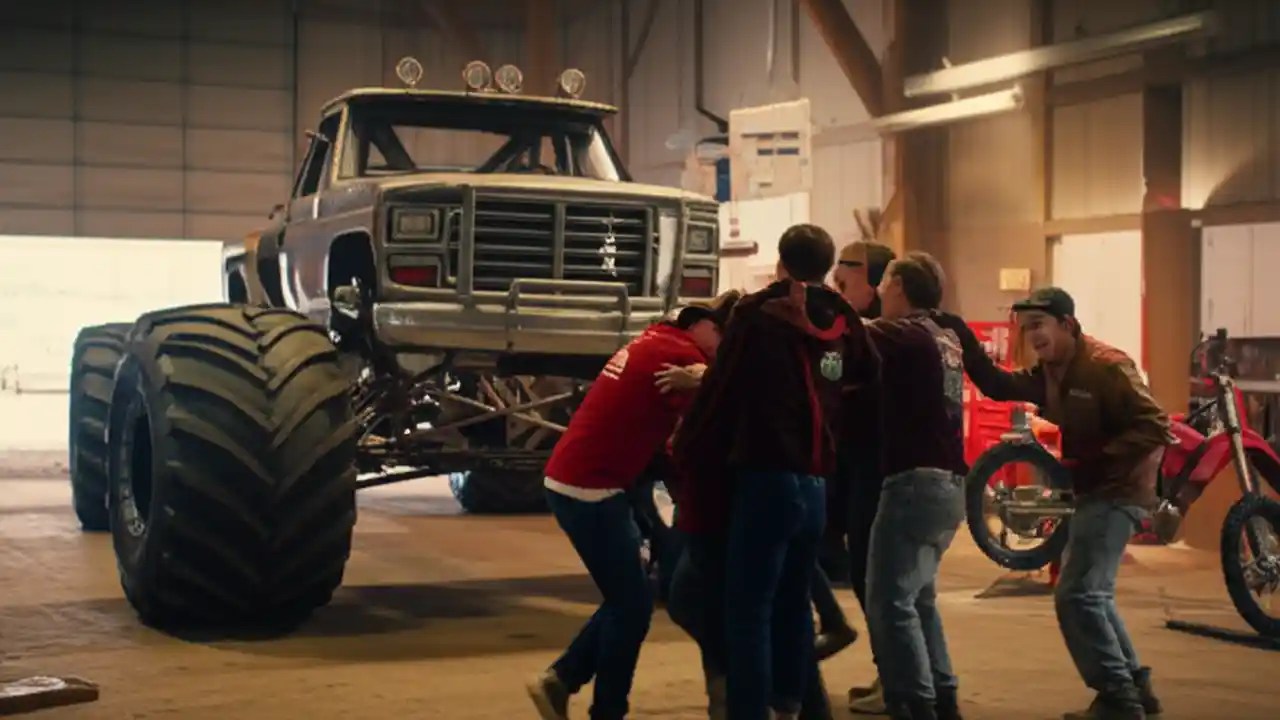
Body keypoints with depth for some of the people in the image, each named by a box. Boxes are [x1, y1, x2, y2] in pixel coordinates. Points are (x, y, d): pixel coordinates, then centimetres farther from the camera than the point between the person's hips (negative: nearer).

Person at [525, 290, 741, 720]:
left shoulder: (660, 342, 13)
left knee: (627, 598, 16)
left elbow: (679, 424, 15)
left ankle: (559, 680, 19)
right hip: (588, 489, -10)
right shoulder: (681, 355, -16)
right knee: (632, 605, 0)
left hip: (576, 480, 10)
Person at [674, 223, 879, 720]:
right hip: (816, 484, 6)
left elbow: (719, 392, -6)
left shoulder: (758, 315, -7)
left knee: (748, 612, -4)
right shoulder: (840, 322, 9)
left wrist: (685, 451, 5)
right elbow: (867, 375, 26)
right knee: (794, 604, 18)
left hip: (767, 480, -6)